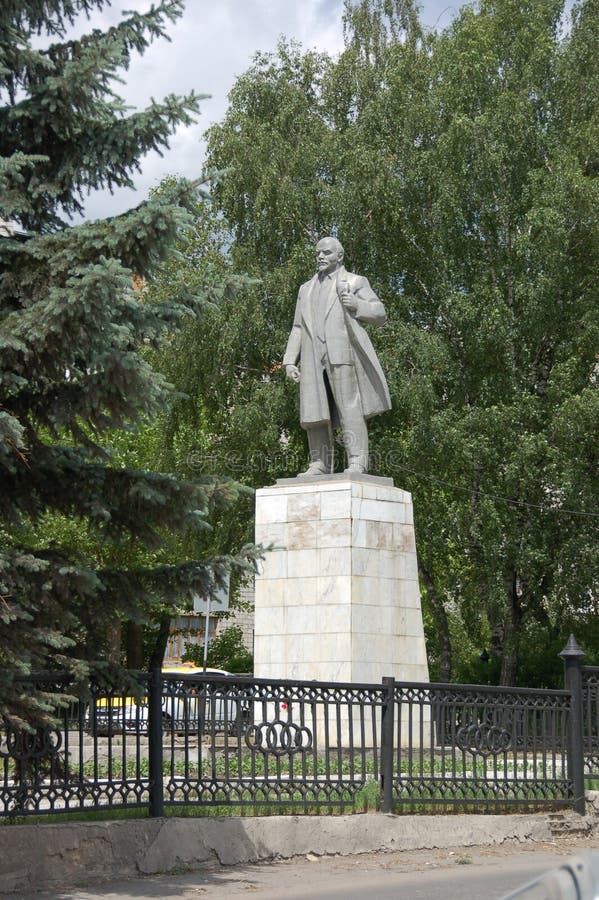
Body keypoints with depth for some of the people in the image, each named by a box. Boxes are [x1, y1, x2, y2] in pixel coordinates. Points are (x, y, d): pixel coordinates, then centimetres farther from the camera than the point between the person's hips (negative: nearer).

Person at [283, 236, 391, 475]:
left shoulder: (355, 282, 14)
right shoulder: (307, 289, 28)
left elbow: (380, 314, 5)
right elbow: (298, 328, 23)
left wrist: (356, 305, -14)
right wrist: (289, 361, 11)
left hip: (343, 354, -5)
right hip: (313, 358, 5)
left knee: (350, 409, -12)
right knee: (314, 413, -3)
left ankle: (357, 464, -16)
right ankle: (320, 464, -2)